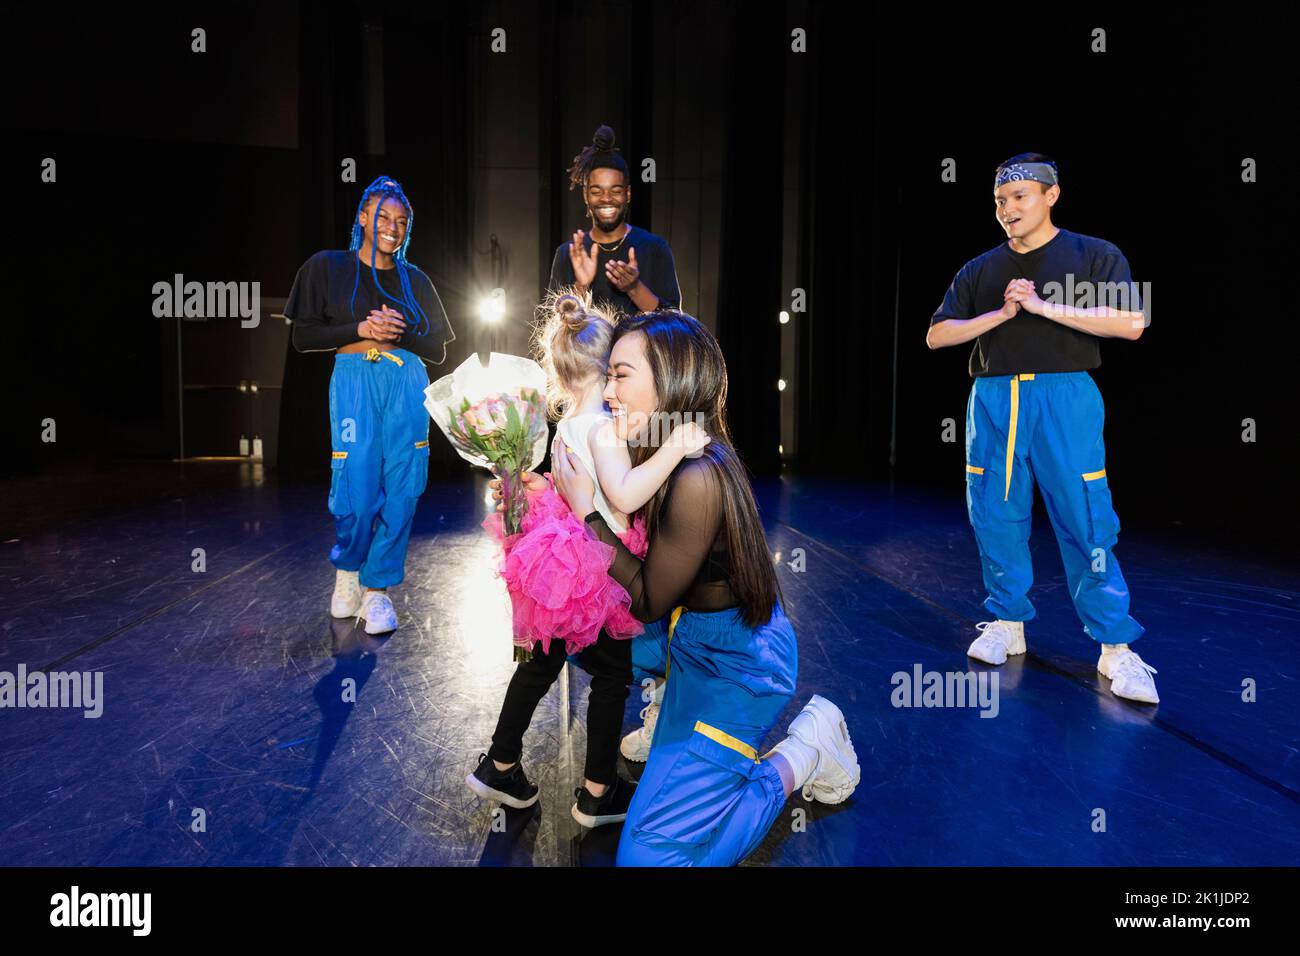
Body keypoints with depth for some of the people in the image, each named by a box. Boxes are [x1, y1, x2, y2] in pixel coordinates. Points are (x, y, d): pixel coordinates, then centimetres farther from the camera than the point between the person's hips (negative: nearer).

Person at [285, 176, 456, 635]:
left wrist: (400, 333, -6)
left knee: (402, 489, -4)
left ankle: (377, 587, 11)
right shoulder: (328, 267, 8)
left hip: (407, 385, 3)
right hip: (354, 380, -2)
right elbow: (304, 336, 3)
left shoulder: (414, 280, 15)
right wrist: (361, 329, -9)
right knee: (356, 488, -9)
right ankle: (348, 570, 21)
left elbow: (438, 349, 12)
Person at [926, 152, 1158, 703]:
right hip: (992, 400, 3)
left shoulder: (1094, 256, 6)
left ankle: (1115, 648, 4)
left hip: (1063, 398, -3)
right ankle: (1007, 624, 19)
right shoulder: (979, 271, 14)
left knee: (1087, 525, -5)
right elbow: (937, 336, 7)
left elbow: (1132, 323, -8)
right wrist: (999, 315, -7)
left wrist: (1044, 306, -13)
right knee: (996, 519, 5)